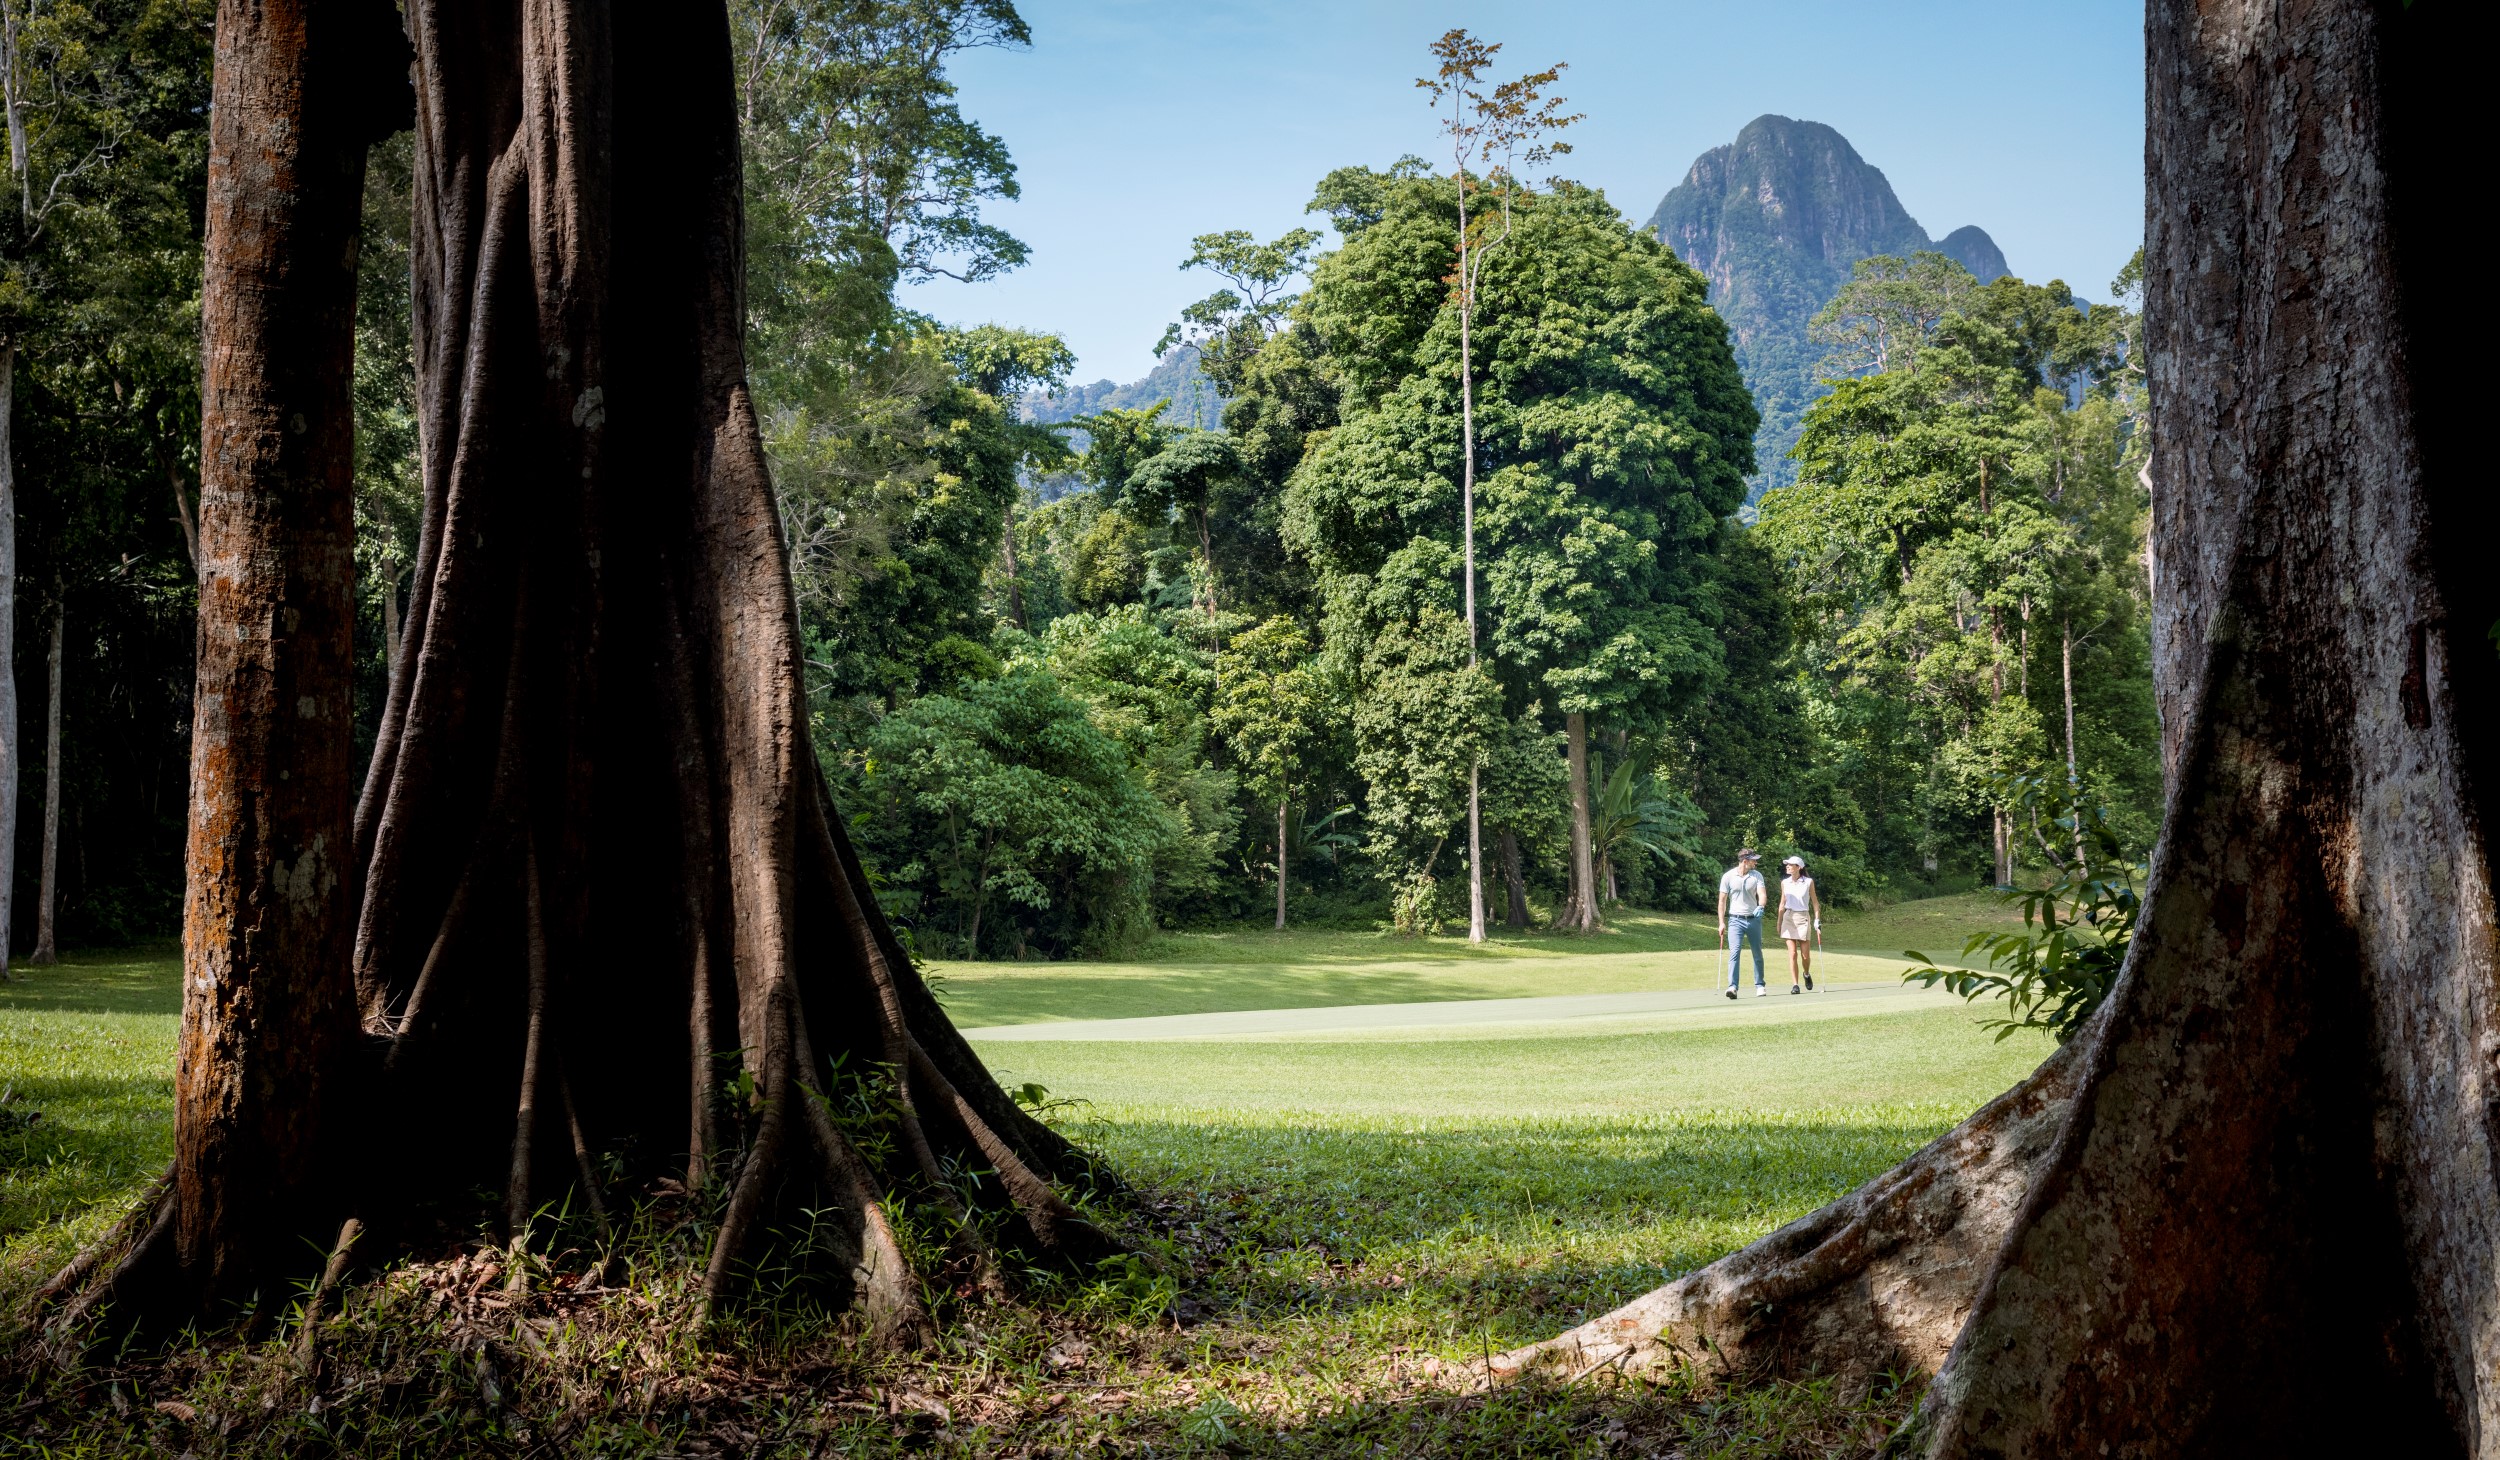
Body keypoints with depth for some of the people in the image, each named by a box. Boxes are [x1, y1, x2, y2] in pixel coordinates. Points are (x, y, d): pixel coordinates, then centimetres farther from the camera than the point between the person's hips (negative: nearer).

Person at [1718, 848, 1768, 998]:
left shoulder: (1757, 875, 3)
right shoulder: (1728, 876, -3)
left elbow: (1762, 894, -9)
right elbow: (1722, 900, 0)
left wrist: (1760, 907, -31)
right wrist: (1721, 923, -4)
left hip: (1754, 919, 3)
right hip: (1735, 920, -3)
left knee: (1758, 954, 9)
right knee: (1734, 952, -16)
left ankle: (1759, 986, 21)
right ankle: (1732, 987, -22)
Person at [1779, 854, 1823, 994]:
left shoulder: (1809, 882, -1)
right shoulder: (1784, 883, 7)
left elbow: (1815, 903, 4)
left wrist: (1817, 922, -2)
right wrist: (1779, 923, 13)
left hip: (1803, 918, -2)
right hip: (1788, 918, 2)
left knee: (1805, 954, 0)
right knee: (1792, 953, -7)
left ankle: (1806, 974, 31)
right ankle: (1794, 985, -6)